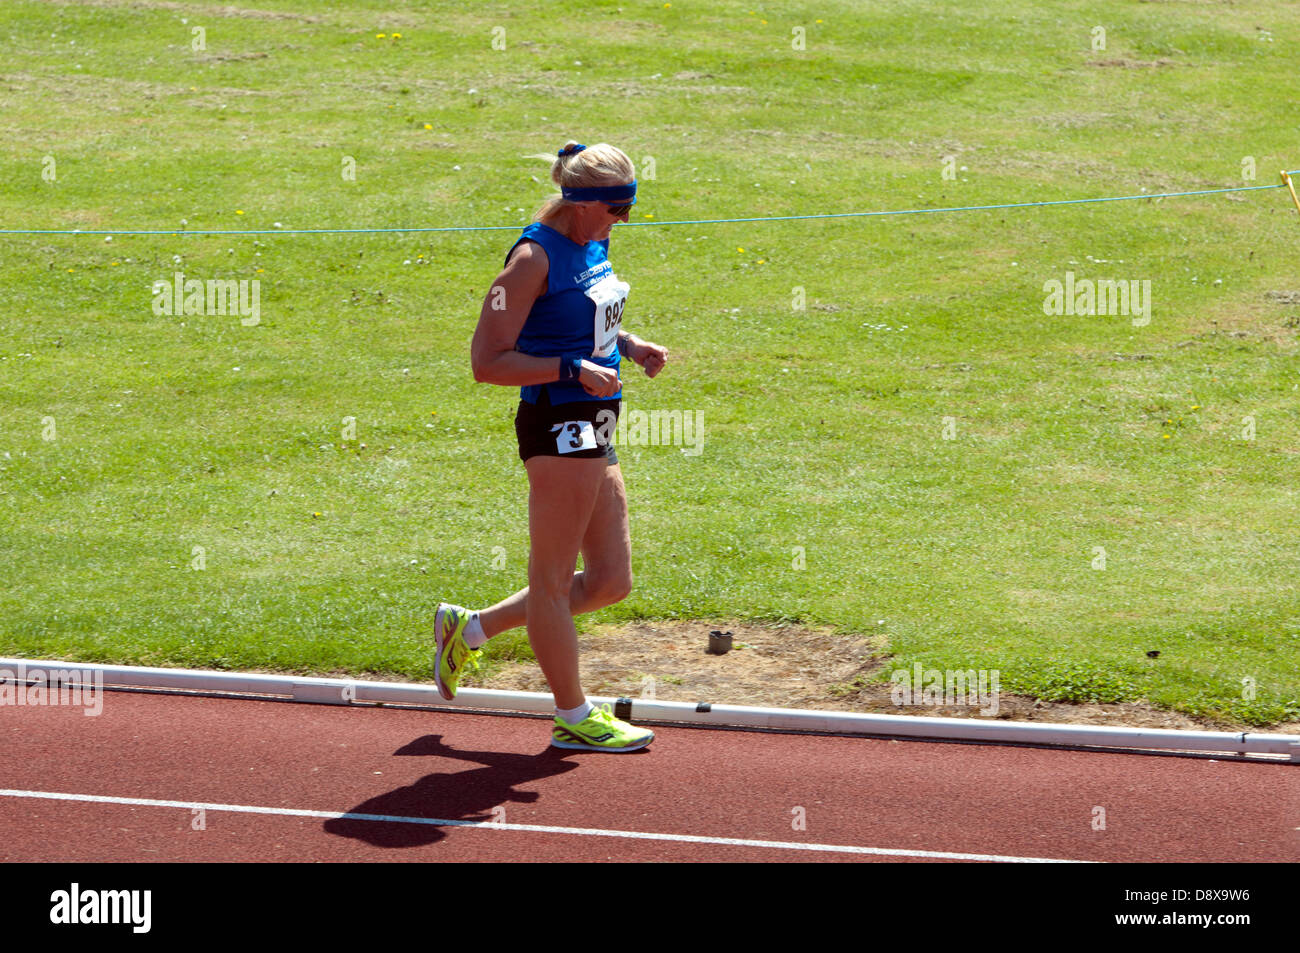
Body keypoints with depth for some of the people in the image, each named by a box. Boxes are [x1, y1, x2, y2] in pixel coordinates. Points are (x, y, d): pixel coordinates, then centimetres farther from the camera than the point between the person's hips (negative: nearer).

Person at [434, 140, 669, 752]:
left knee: (610, 582, 12)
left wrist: (628, 346, 10)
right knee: (552, 581, 3)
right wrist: (573, 369, -23)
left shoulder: (593, 245, 12)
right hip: (558, 426, -10)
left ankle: (468, 629, 26)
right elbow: (487, 362, -15)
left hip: (594, 430, 10)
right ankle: (573, 716, 14)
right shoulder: (535, 258, -14)